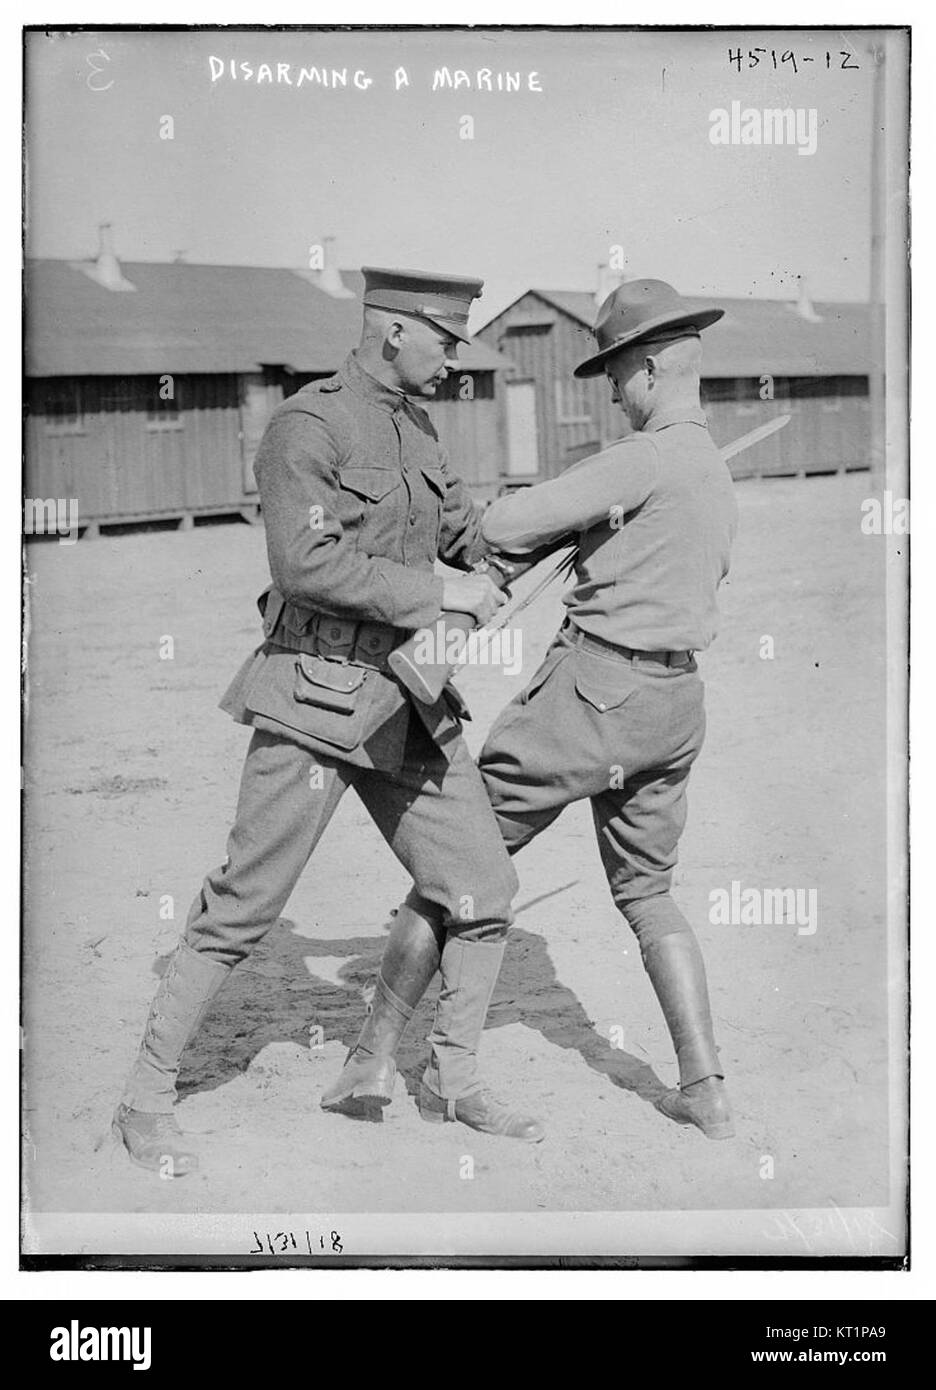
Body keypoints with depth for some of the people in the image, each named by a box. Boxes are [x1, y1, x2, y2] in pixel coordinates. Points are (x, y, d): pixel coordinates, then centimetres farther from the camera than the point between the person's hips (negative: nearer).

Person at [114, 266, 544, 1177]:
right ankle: (146, 1101, 10)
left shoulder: (414, 433, 13)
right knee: (244, 905, -4)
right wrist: (438, 593, -20)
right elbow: (307, 566, -24)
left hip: (407, 702, 8)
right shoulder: (304, 427, -12)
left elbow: (467, 537, 23)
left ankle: (453, 1081, 23)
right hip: (316, 700, -8)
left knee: (481, 889, 5)